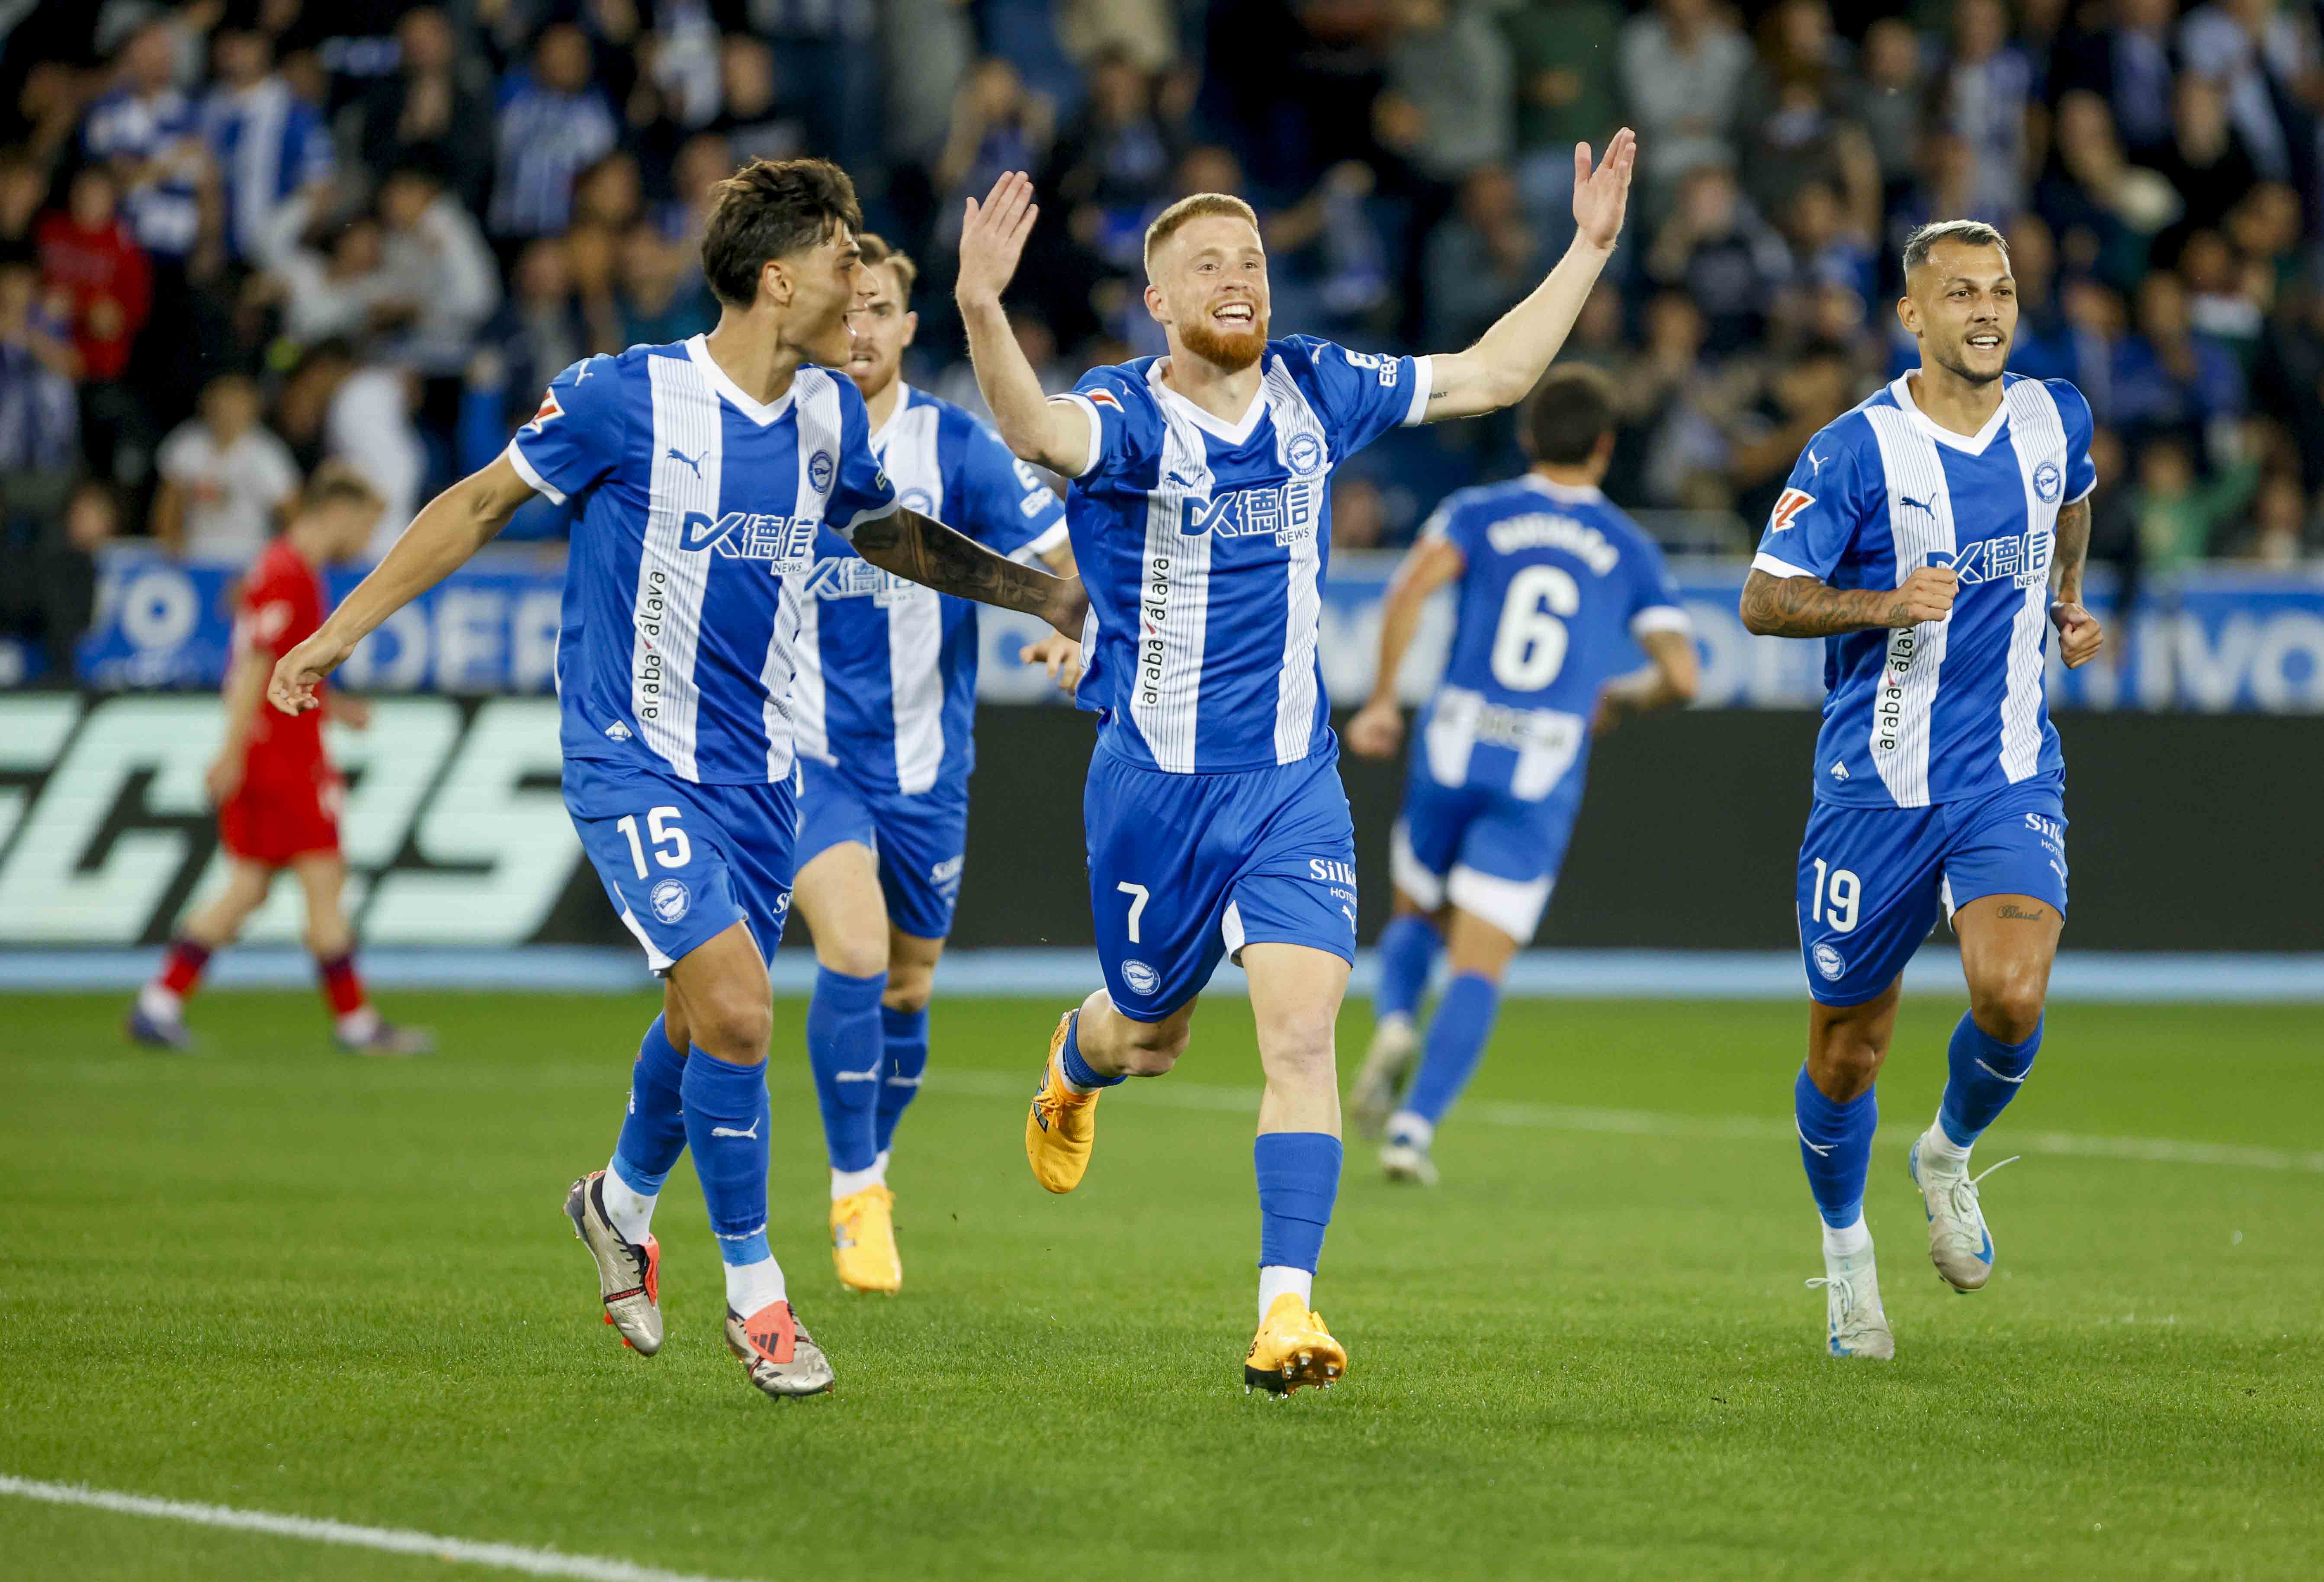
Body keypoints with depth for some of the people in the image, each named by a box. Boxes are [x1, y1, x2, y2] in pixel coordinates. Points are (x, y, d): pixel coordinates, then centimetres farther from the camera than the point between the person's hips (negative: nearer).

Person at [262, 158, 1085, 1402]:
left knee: (708, 1019, 14)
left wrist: (1044, 593, 22)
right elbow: (483, 504, -4)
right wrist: (342, 628, -3)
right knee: (735, 1010, -17)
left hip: (757, 770, 6)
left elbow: (886, 533, 23)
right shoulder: (625, 399, -15)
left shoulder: (830, 415, 3)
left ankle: (622, 1203, 45)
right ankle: (753, 1294, -2)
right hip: (634, 762, -6)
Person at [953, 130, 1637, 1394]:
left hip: (1293, 781, 2)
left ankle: (1286, 1310, -18)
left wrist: (1589, 249, 9)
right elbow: (1037, 431, -39)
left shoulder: (1314, 391, 1)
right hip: (1155, 782, -2)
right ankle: (1076, 1066, 55)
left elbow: (1490, 376, 14)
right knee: (1150, 1036, 16)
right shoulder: (1127, 414, -15)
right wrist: (981, 308, -59)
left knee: (1302, 1031, -16)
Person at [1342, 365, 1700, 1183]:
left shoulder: (1478, 514, 8)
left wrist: (1381, 700, -8)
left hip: (1452, 754, 1)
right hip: (1543, 779, -1)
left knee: (1417, 920, 25)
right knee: (1479, 970, -1)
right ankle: (1414, 1125, -17)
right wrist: (1621, 696, 24)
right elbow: (1681, 674, 2)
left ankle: (1394, 1024, -5)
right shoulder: (1631, 551, 10)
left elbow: (1412, 585, -13)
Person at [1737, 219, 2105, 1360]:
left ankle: (1949, 1155, 10)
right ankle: (1846, 1249, 33)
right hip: (1878, 783, -2)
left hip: (2011, 774, 2)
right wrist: (1891, 602, -25)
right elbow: (1763, 600, -11)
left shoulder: (2055, 419, 2)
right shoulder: (1857, 450, -12)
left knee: (2013, 996, -22)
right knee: (1847, 1049, 6)